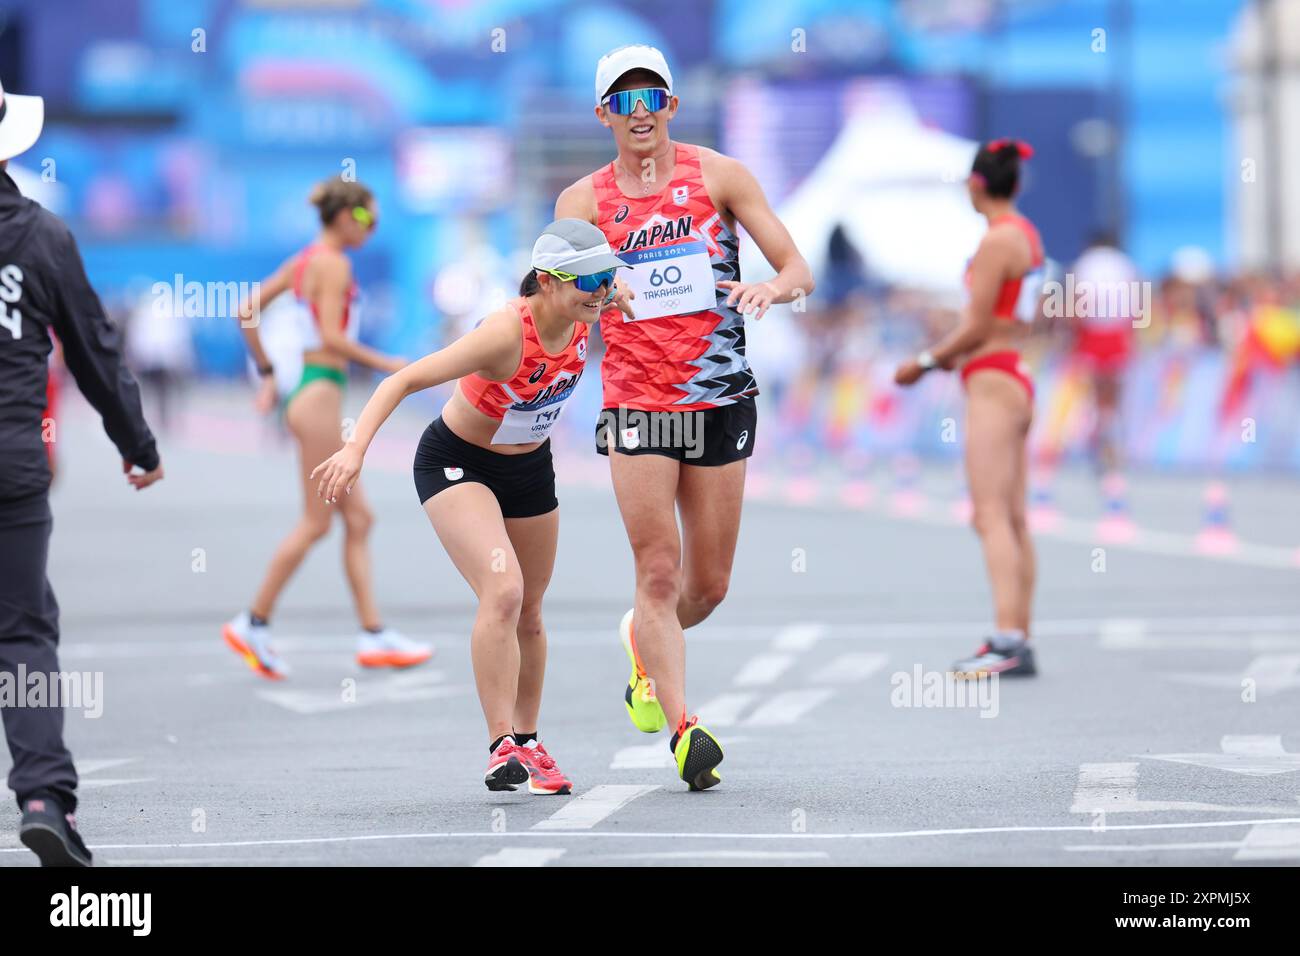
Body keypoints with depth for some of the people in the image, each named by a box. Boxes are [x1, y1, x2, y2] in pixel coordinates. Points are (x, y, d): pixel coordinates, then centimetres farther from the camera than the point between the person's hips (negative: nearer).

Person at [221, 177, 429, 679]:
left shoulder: (303, 261, 14)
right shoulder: (333, 264, -12)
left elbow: (246, 313, 15)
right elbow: (332, 337, -21)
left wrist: (267, 373, 18)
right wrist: (386, 364, -12)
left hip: (307, 393, 10)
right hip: (321, 395, -10)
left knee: (359, 519, 8)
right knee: (314, 523, -4)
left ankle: (374, 635, 7)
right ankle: (254, 623, 0)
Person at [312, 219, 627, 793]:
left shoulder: (586, 317, -14)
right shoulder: (507, 332, -33)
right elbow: (406, 380, -36)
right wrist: (356, 448, -46)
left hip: (530, 467, 7)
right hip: (457, 464, -6)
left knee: (530, 612, 13)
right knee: (503, 591, -25)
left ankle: (527, 741, 32)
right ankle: (502, 747, -22)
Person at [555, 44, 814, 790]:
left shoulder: (720, 176, 3)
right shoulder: (584, 199, 3)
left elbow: (799, 271, 1)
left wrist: (772, 288, -23)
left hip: (721, 400, 1)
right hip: (637, 405, -1)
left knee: (709, 586, 8)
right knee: (659, 571, -11)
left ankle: (644, 642, 40)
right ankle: (683, 729, -11)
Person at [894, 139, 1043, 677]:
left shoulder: (997, 240, -14)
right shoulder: (1028, 236, 14)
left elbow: (977, 326, -15)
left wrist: (926, 363, -4)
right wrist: (955, 354, 20)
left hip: (992, 384, -10)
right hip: (1017, 380, 10)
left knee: (992, 516, -15)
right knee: (1012, 520, 9)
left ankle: (1007, 640, -23)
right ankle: (1018, 641, 9)